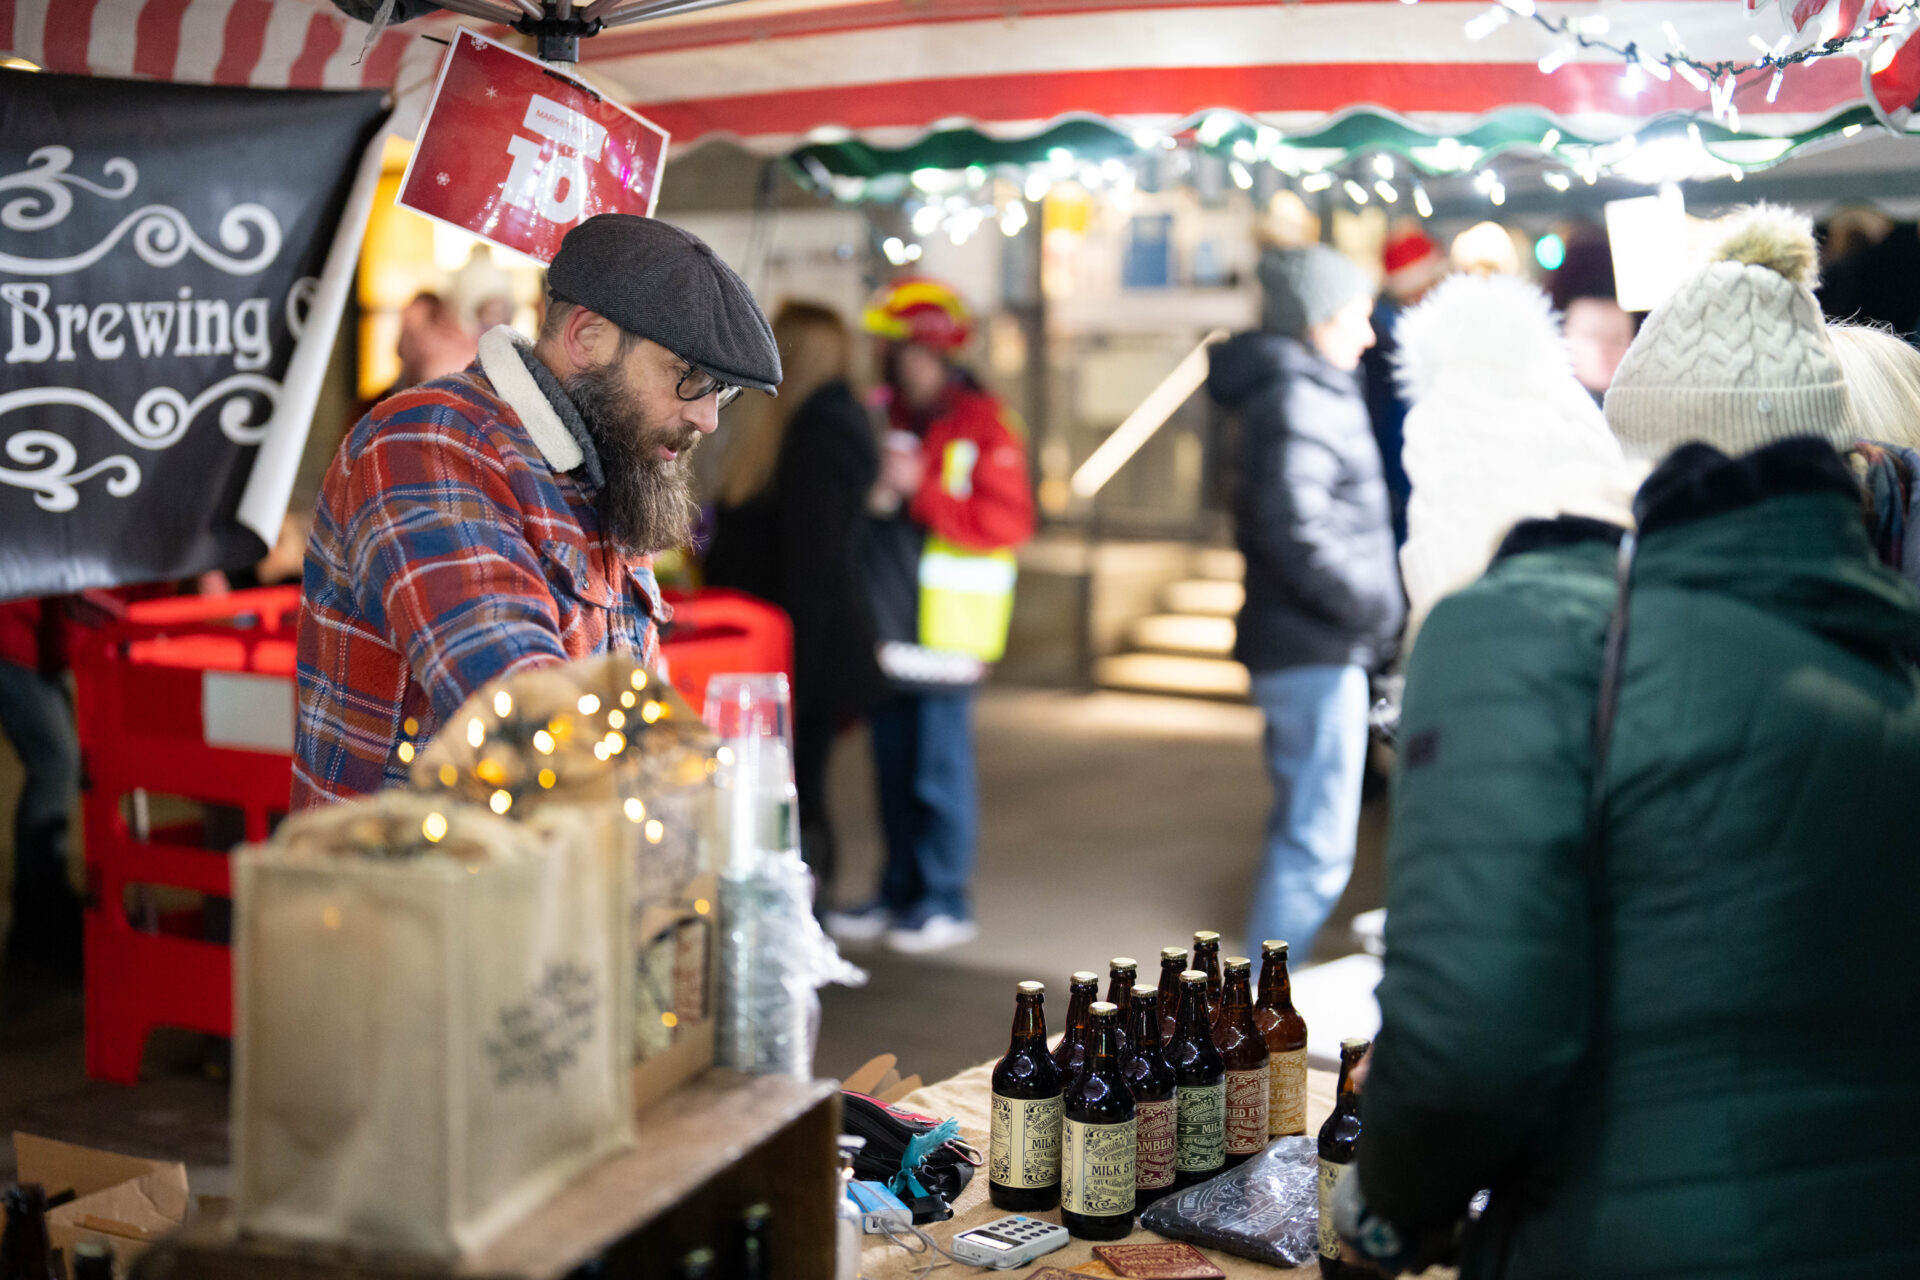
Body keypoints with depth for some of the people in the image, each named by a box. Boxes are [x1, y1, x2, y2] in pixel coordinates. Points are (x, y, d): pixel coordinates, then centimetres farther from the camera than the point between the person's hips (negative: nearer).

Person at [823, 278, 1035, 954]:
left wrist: (920, 492, -18)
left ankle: (946, 900, 10)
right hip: (887, 621, 7)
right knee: (893, 765, 13)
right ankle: (900, 892, 24)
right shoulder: (884, 415, 12)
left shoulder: (983, 427, -9)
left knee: (940, 767, -2)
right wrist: (874, 494, -5)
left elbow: (1006, 522, -18)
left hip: (942, 630, -7)